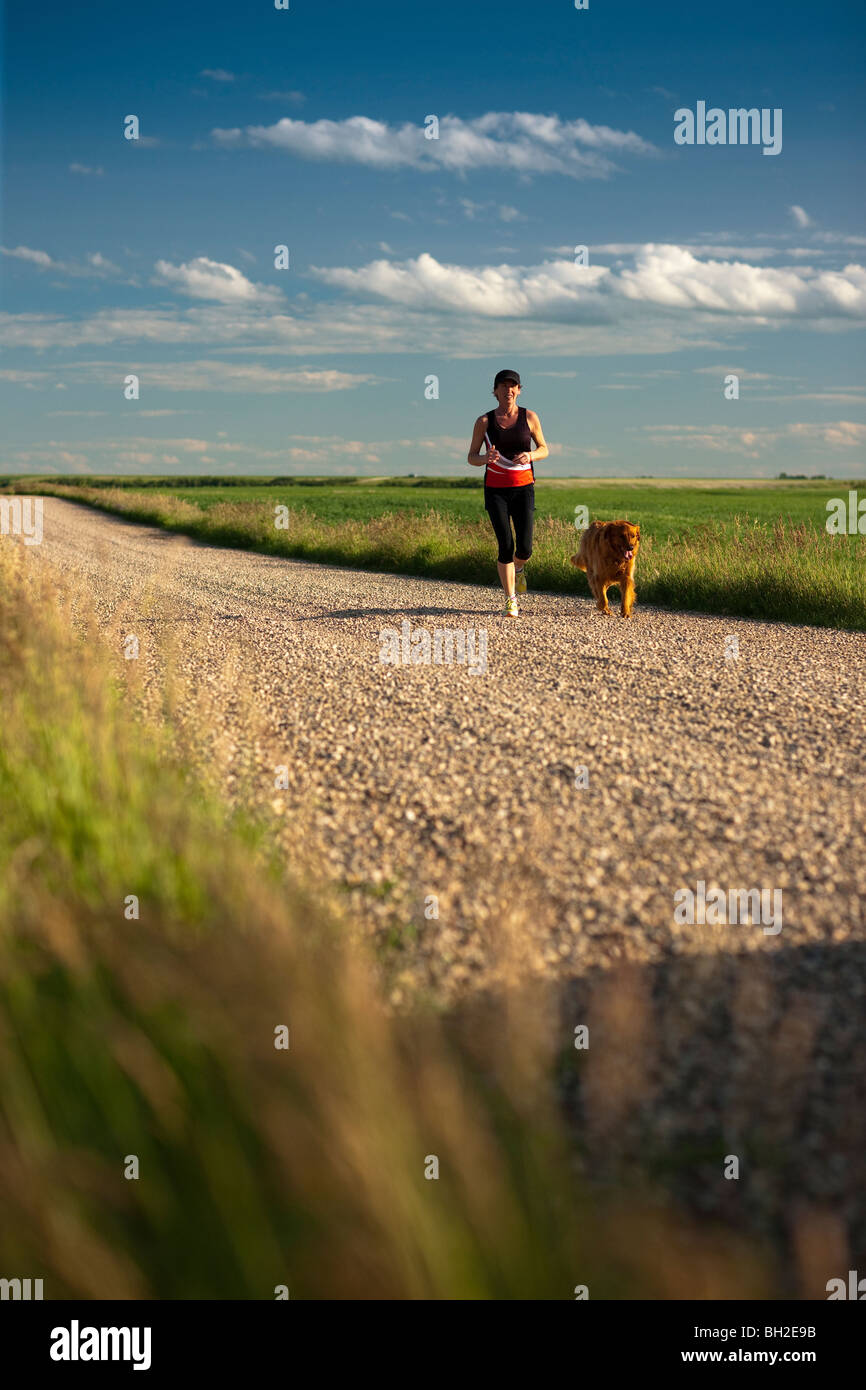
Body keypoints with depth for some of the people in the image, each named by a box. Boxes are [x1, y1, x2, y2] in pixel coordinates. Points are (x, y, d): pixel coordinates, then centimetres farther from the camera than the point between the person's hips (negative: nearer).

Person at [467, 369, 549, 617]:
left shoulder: (529, 417, 1)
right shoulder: (484, 422, -1)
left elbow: (544, 450, 9)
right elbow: (472, 458, 3)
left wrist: (530, 455, -14)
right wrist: (486, 458, -20)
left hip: (523, 489, 1)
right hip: (495, 491, -1)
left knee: (524, 548, -8)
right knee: (506, 547, -11)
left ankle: (519, 567, 31)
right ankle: (511, 602, 2)